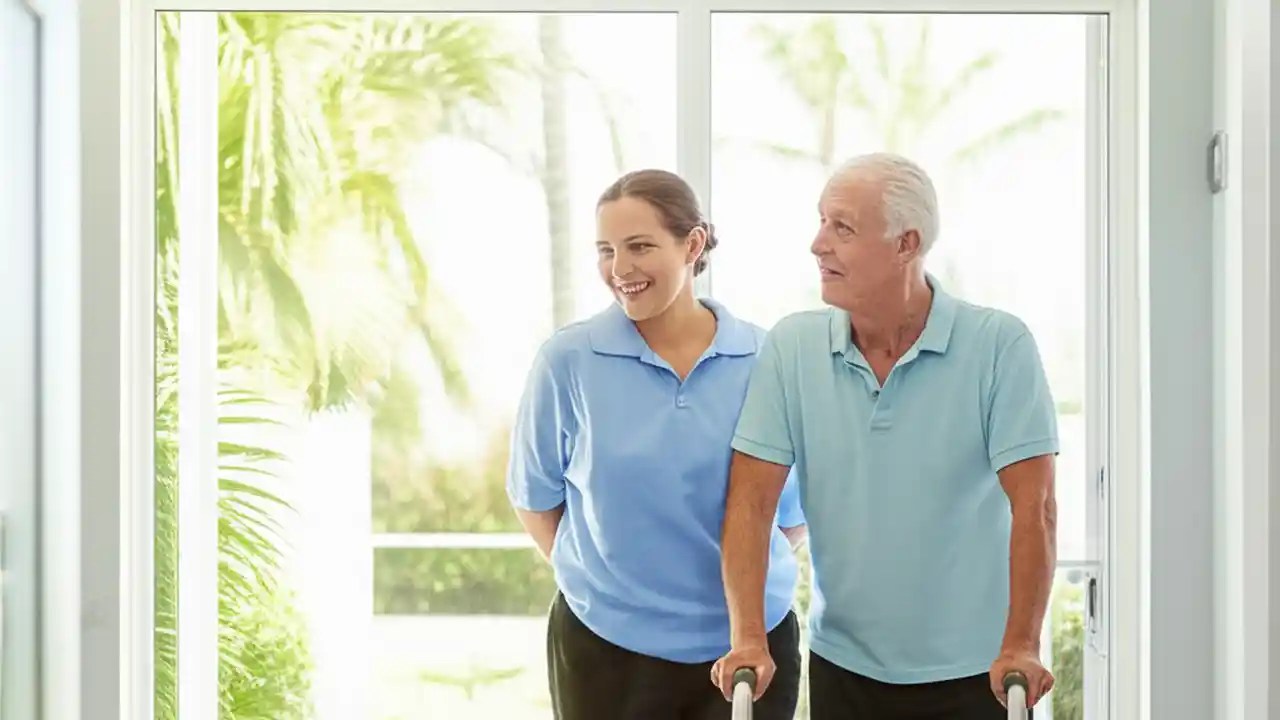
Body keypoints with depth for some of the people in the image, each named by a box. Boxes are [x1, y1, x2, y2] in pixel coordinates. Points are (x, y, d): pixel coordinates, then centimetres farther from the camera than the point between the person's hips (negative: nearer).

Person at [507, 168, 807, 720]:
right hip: (607, 647, -1)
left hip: (751, 644, 1)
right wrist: (594, 578, 1)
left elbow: (793, 509, 7)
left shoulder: (765, 360, -4)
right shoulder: (568, 360, -6)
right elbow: (536, 496, 4)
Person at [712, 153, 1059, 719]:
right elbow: (751, 498, -5)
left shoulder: (999, 344, -10)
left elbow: (1032, 506, -13)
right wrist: (748, 640, -14)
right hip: (844, 667, 3)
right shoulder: (792, 347, -2)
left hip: (976, 672, -2)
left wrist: (1021, 647, -20)